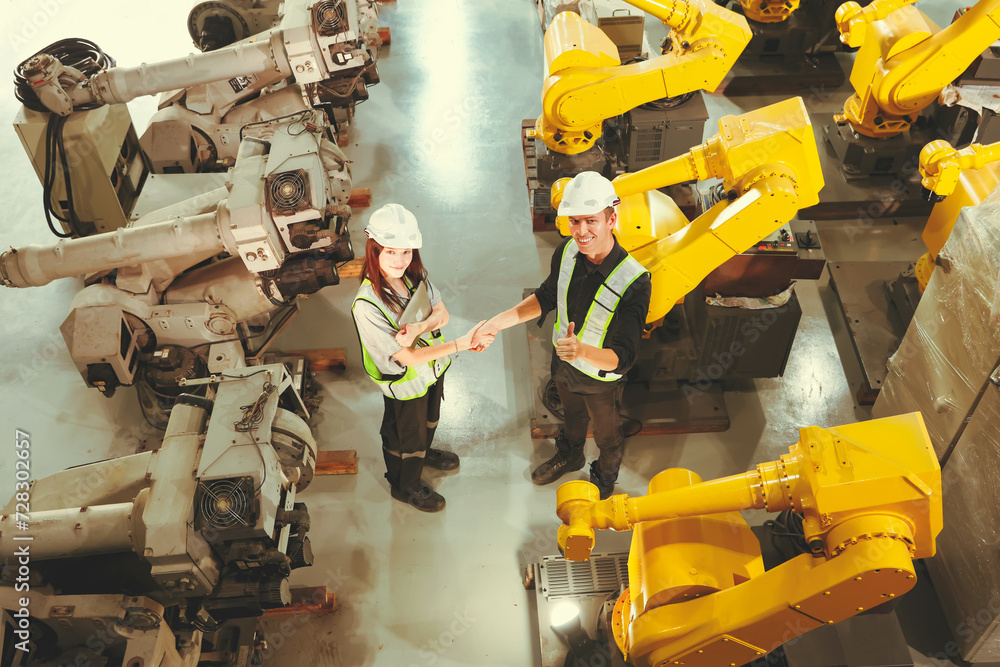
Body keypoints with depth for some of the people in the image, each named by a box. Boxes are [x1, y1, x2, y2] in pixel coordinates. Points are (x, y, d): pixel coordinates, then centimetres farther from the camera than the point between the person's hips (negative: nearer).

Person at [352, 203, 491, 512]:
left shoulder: (415, 275, -18)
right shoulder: (367, 306, -37)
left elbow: (442, 313, -12)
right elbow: (408, 357, -34)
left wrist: (417, 329, -35)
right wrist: (462, 343, -39)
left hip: (433, 366, 6)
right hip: (405, 383, -6)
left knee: (429, 417, 33)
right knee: (406, 435, 20)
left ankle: (424, 452, 66)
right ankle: (405, 485, 49)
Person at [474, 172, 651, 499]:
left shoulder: (633, 281, -38)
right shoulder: (567, 251, -20)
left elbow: (622, 357, -38)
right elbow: (547, 297, 0)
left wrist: (582, 351, -58)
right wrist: (499, 321, -10)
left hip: (601, 379, -4)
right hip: (563, 364, 5)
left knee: (607, 434, 27)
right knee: (571, 416, 35)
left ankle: (604, 478, 59)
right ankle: (569, 456, 67)